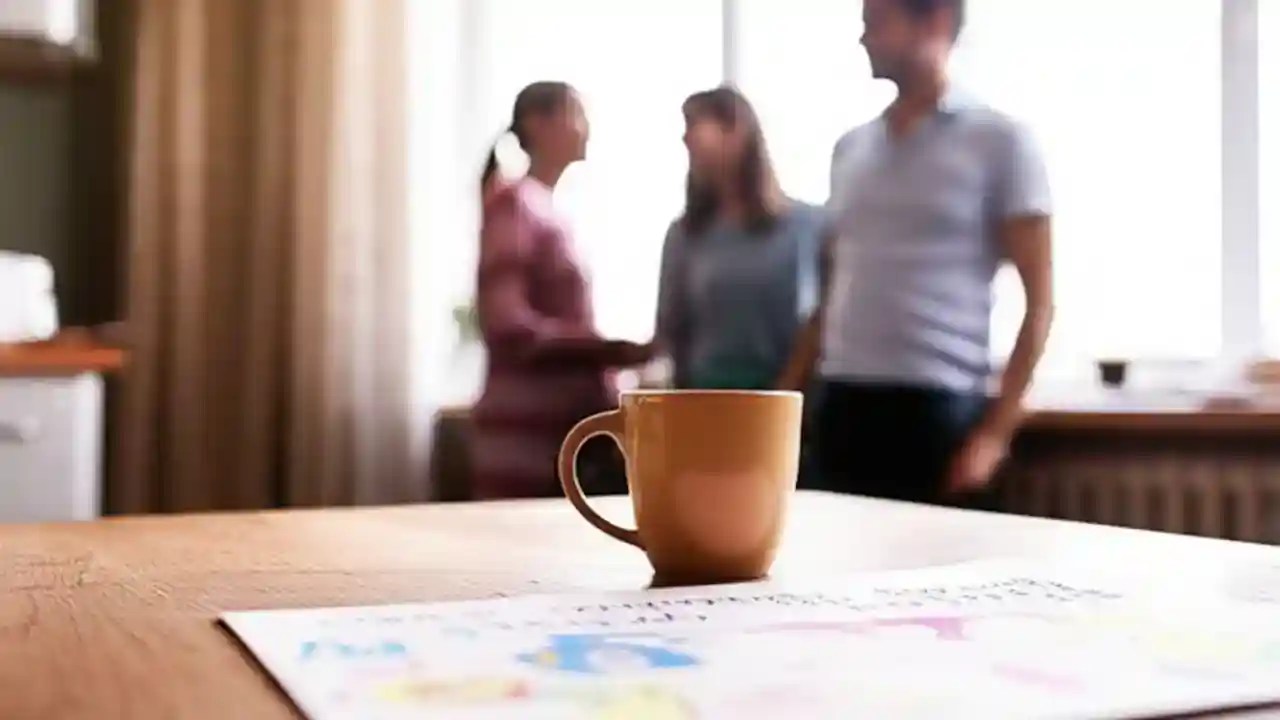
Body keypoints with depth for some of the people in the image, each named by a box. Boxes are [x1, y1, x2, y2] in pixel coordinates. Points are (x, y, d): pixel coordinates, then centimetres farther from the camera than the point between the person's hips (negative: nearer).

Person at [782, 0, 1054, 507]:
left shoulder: (999, 142, -1)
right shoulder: (850, 148, 14)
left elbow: (1039, 300, -3)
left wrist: (995, 432, -9)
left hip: (938, 408, -4)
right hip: (842, 407, 5)